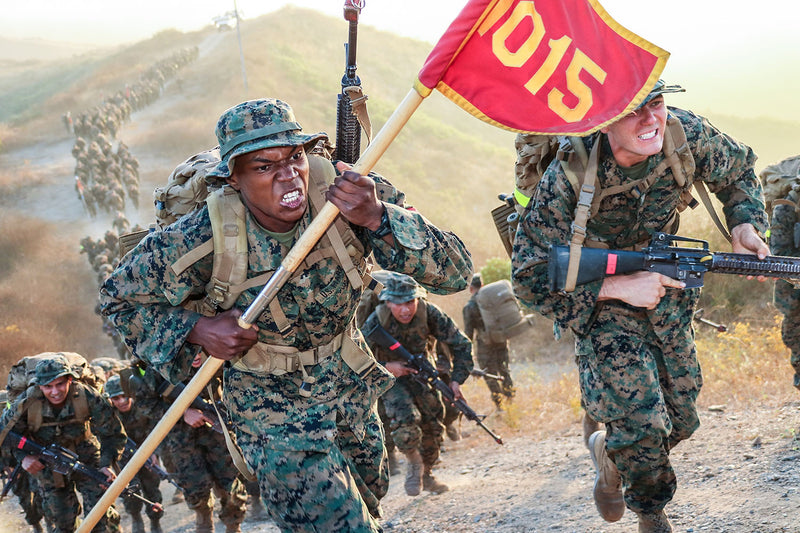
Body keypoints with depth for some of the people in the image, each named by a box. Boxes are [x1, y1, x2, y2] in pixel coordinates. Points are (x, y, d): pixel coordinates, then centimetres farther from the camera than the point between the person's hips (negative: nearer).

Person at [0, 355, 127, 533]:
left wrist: (107, 463, -27)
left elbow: (113, 433, -15)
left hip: (85, 459, -1)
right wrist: (24, 456, -25)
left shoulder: (87, 397, -25)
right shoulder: (27, 403, -25)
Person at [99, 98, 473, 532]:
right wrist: (198, 330, -27)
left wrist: (377, 217, -40)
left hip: (353, 396, 5)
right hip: (276, 422, -4)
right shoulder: (205, 239, -26)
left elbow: (456, 272, -24)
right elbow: (119, 298, -10)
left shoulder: (344, 194, -22)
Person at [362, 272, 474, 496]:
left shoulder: (429, 313, -24)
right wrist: (386, 367, -31)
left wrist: (457, 380, -23)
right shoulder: (376, 322, -27)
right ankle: (413, 462, 3)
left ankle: (426, 474, 31)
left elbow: (462, 344, -14)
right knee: (406, 420, -26)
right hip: (390, 375, -3)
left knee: (433, 426, 6)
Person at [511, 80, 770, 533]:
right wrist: (620, 287, -34)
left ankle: (610, 453, 42)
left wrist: (746, 227, -18)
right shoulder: (567, 180, -34)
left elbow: (738, 172, 1)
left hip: (664, 290, 5)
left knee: (680, 419, 10)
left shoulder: (685, 133, -23)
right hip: (597, 296, -5)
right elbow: (530, 279, -28)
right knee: (642, 420, -16)